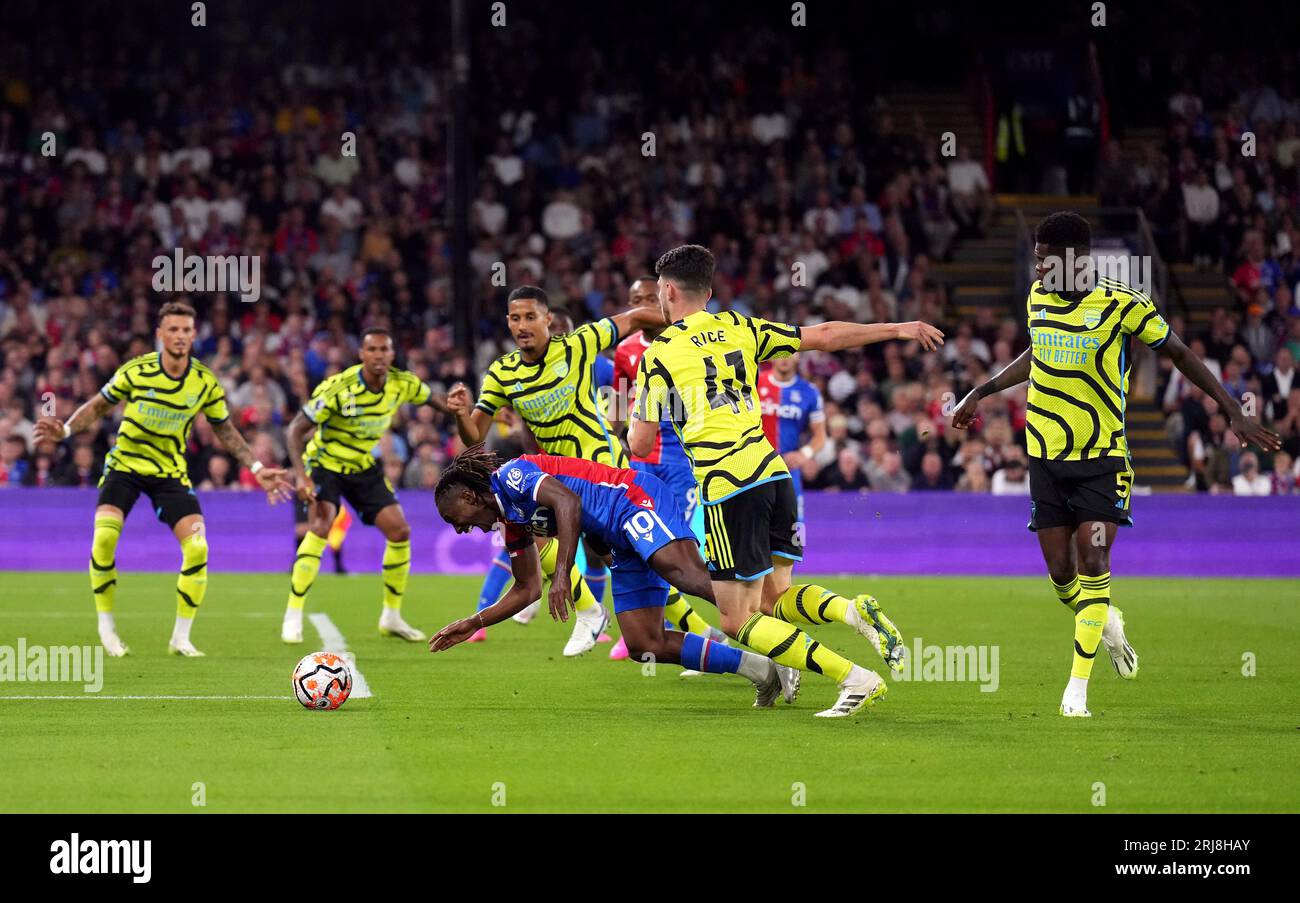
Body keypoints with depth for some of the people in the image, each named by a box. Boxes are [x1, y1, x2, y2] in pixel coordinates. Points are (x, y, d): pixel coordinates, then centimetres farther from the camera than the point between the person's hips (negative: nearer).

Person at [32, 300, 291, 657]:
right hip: (124, 465, -2)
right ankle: (106, 627, -6)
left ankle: (181, 637, 1)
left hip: (171, 471, 2)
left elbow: (224, 430, 8)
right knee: (104, 537, -24)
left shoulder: (205, 383, -7)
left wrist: (257, 469, 1)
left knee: (197, 548, -15)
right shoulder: (135, 371, -13)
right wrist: (65, 430, -16)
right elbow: (98, 406, 1)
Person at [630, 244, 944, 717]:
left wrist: (638, 418, 23)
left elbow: (639, 445, -1)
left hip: (727, 487, -6)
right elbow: (823, 336, 14)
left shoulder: (659, 354, -1)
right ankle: (856, 611, -9)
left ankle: (855, 678, -12)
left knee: (738, 620, 0)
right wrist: (897, 329, 24)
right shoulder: (739, 328, 13)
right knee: (775, 598, 20)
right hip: (771, 470, 6)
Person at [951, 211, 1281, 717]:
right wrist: (981, 394, 27)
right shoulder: (1038, 298, 5)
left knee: (1092, 560, -15)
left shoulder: (1123, 305, -10)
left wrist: (1233, 413, -3)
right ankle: (1107, 623, 35)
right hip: (1047, 454, 4)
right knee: (1060, 571, 1)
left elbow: (1179, 354, 0)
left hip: (1101, 455, -4)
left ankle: (1079, 684, -9)